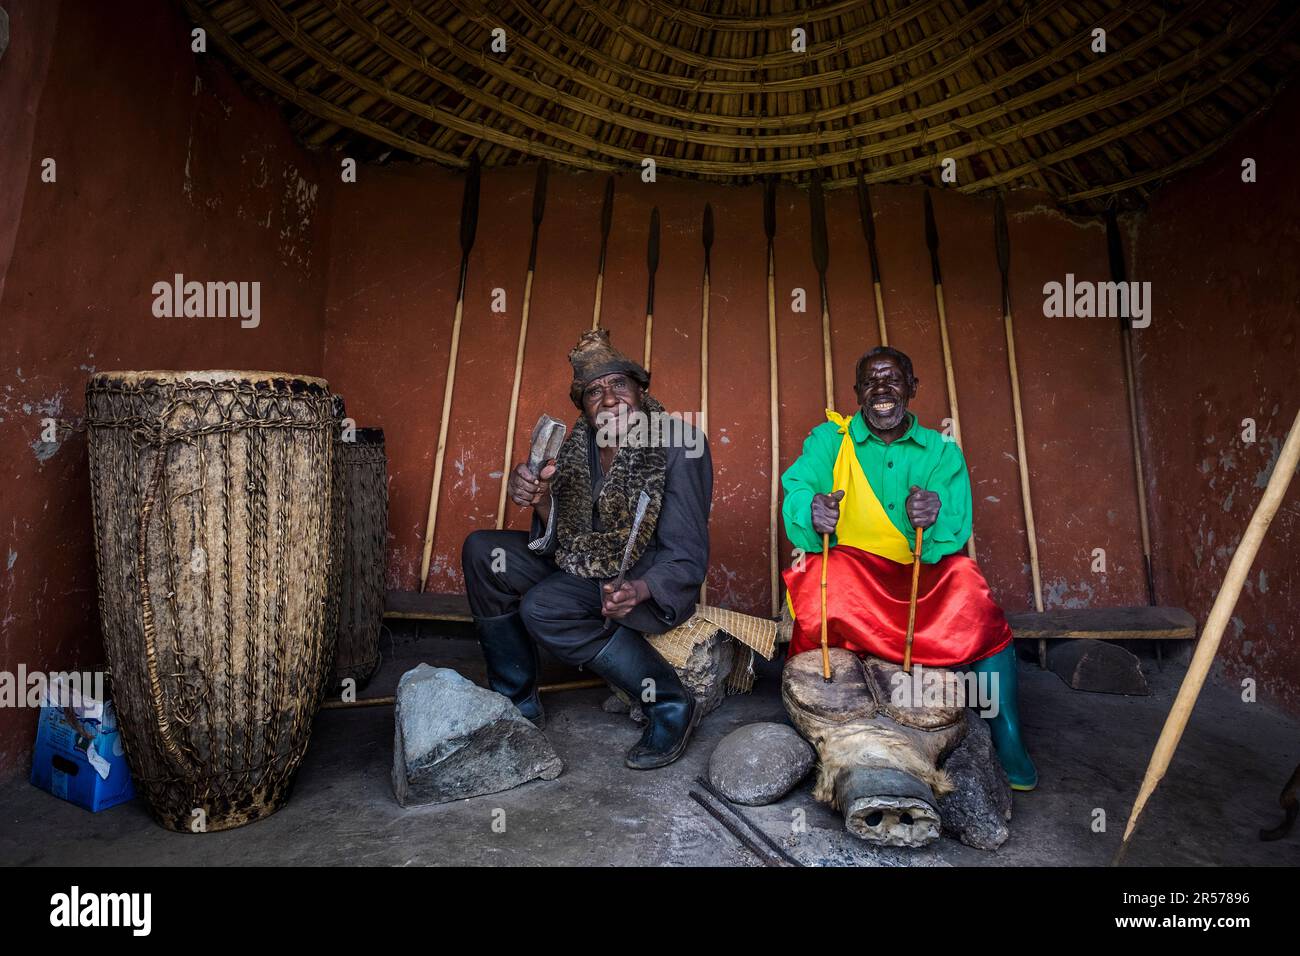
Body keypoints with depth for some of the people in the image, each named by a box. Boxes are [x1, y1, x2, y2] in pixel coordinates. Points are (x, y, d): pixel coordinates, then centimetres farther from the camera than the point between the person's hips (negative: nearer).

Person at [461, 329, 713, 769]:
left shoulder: (681, 445, -18)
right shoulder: (579, 447, 1)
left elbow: (687, 556, -20)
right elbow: (558, 541, -1)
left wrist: (638, 591, -39)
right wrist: (540, 501, -23)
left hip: (654, 581, -7)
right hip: (587, 567, 7)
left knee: (542, 607, -29)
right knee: (481, 551, -4)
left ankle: (670, 703, -15)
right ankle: (517, 700, 5)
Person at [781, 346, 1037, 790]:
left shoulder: (941, 451, 7)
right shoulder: (829, 440, 5)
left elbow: (954, 533, -7)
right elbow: (796, 491, -15)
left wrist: (934, 519, -32)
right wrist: (812, 511, -40)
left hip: (923, 581, 2)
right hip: (847, 573, -1)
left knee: (968, 586, -26)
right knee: (830, 575, -33)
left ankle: (1007, 737, -14)